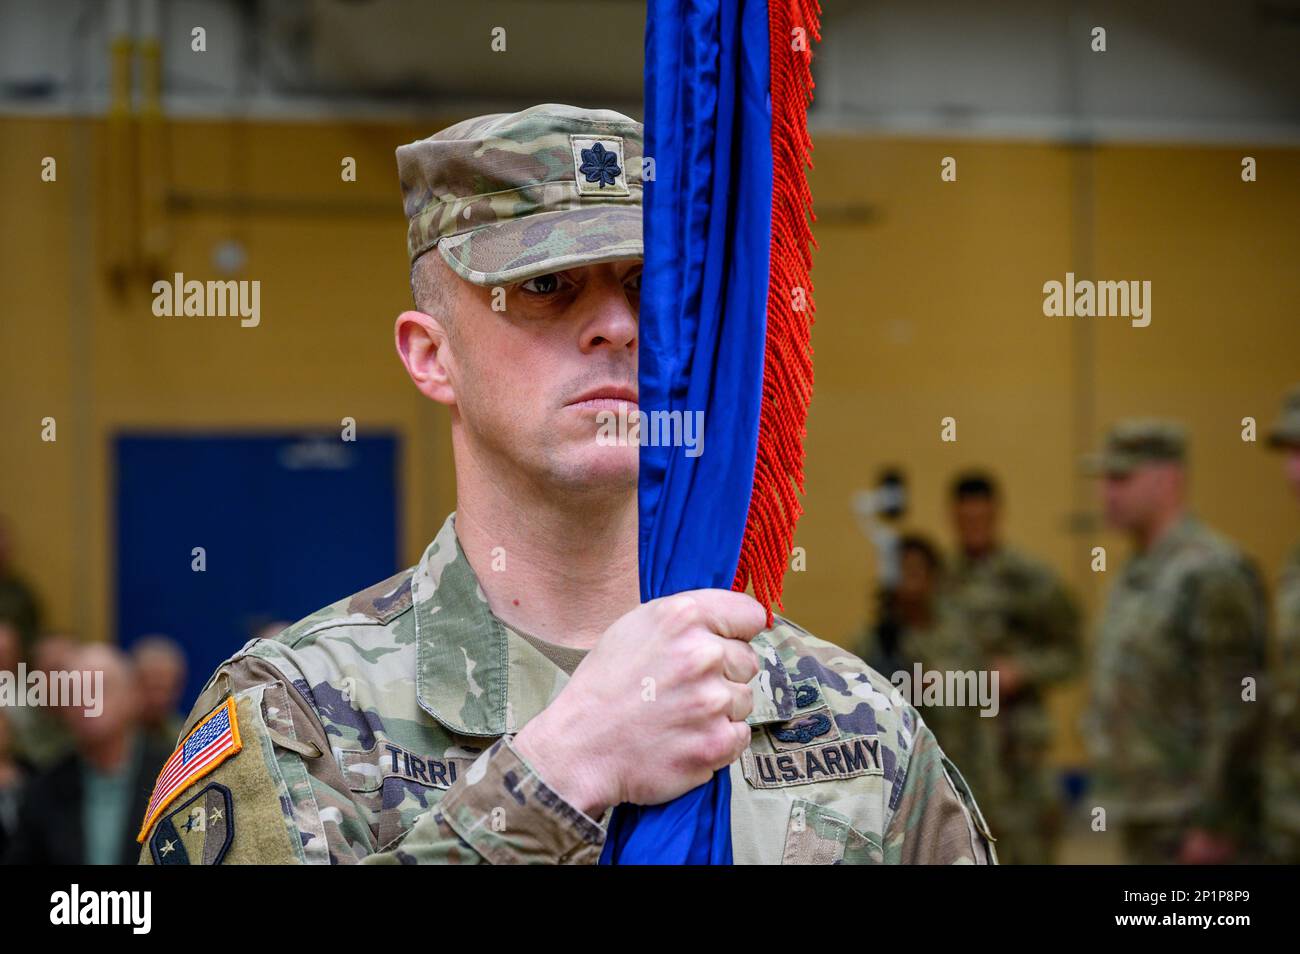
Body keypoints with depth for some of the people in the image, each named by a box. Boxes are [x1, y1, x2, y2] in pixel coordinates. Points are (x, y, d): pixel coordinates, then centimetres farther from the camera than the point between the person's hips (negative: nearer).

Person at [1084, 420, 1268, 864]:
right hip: (1145, 824, 10)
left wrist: (1213, 825, -21)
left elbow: (1236, 711, -19)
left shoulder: (1212, 573, -15)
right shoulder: (1137, 572, 16)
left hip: (1194, 827, -10)